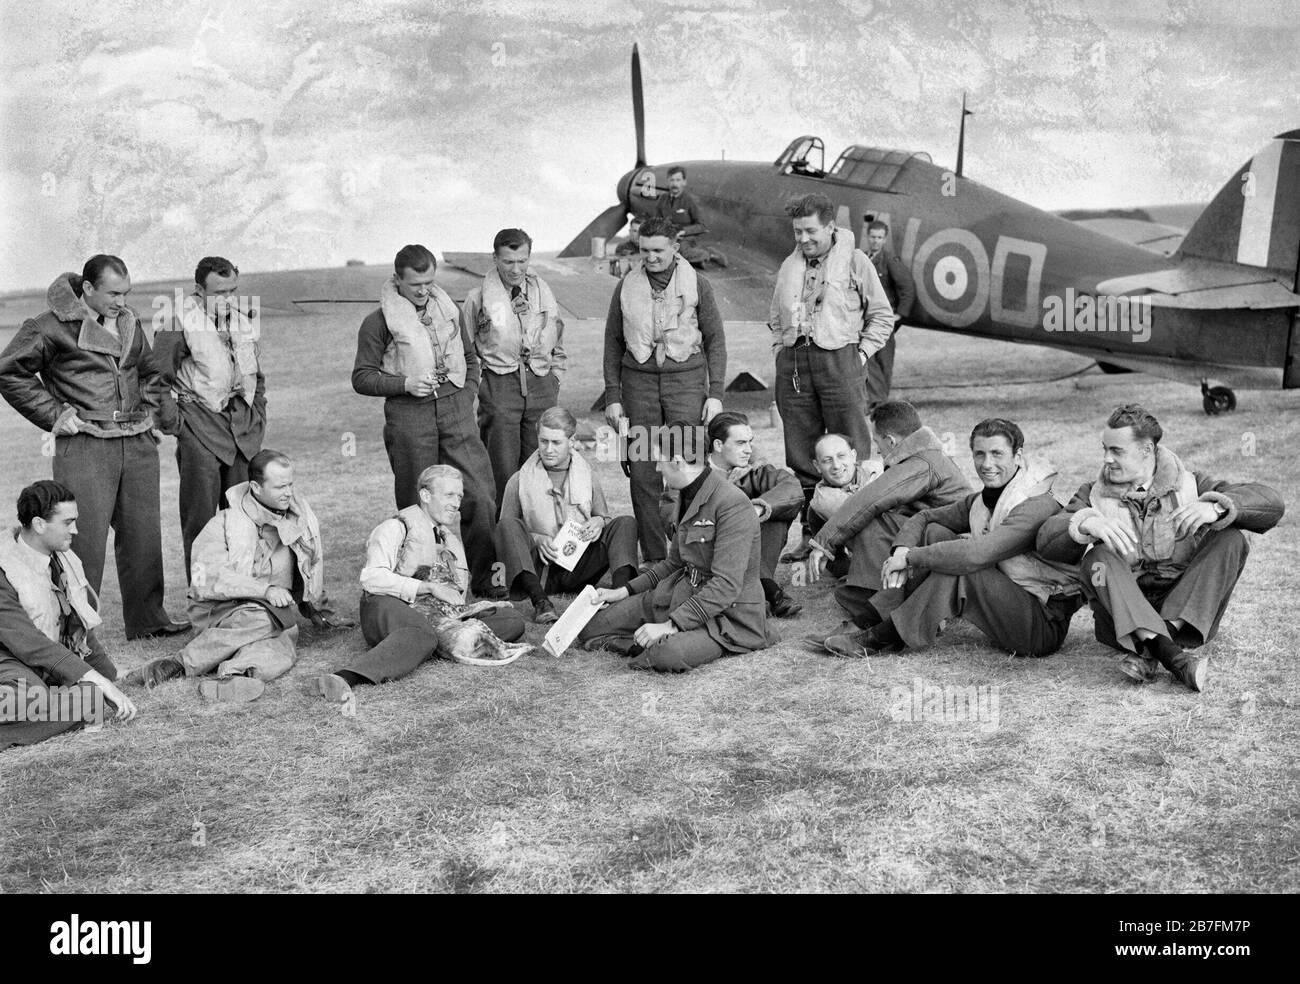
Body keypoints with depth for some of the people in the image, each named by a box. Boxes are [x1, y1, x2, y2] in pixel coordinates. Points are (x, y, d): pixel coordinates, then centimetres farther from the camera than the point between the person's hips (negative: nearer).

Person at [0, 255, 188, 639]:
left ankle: (147, 618, 20)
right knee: (84, 538, -7)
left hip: (138, 444, 6)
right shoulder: (53, 327, -7)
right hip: (83, 445, -6)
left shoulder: (130, 323, 14)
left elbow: (150, 371, 29)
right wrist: (55, 414, -7)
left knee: (143, 535, 9)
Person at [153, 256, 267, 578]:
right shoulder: (181, 320, -6)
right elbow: (160, 376, -4)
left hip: (243, 422, 5)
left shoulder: (245, 320, 12)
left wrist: (258, 414, 17)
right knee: (200, 516, -5)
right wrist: (172, 422, -8)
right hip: (199, 422, -5)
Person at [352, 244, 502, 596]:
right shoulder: (379, 322, -1)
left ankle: (483, 577, 6)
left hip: (455, 409, 3)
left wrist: (467, 397, 11)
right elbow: (362, 378, -1)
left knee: (481, 496, -5)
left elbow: (471, 358, 25)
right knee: (416, 504, 3)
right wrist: (405, 384, -14)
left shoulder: (449, 311, 13)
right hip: (409, 415, -3)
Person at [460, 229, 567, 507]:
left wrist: (554, 384, 11)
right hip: (498, 385, -3)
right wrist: (475, 388, 1)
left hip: (541, 383, 3)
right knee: (502, 469, -5)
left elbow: (558, 348, 19)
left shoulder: (544, 293, 10)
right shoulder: (478, 298, 0)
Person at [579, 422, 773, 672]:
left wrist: (671, 626, -29)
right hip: (682, 594, 9)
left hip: (728, 614, -9)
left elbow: (726, 586, -27)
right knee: (590, 626, -1)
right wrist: (624, 591, 14)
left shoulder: (733, 505, -22)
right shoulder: (687, 497, 9)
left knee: (667, 654, -39)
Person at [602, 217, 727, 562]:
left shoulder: (696, 284, 4)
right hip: (639, 381, 2)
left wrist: (715, 393, -1)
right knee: (643, 472, 0)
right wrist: (612, 396, 6)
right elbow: (613, 343, 12)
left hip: (686, 378, -2)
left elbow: (715, 340, 6)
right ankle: (653, 557, 8)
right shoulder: (626, 287, 8)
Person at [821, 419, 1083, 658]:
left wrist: (910, 557, -23)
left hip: (1046, 626, -8)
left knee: (959, 570, -29)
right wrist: (900, 550, -10)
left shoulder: (1038, 507, -22)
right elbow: (924, 517, 12)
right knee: (935, 532, 0)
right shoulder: (980, 501, 6)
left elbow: (974, 555, -34)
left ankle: (885, 638, -16)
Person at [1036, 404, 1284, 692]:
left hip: (1188, 616, 1)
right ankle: (1171, 655, -43)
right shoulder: (1094, 495, 8)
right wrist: (1086, 523, -30)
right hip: (1122, 620, 0)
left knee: (1230, 540, -18)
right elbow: (1046, 540, -9)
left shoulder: (1189, 485, 8)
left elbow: (1270, 502, -4)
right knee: (1098, 558, -26)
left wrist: (1216, 507, -24)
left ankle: (1149, 651, -30)